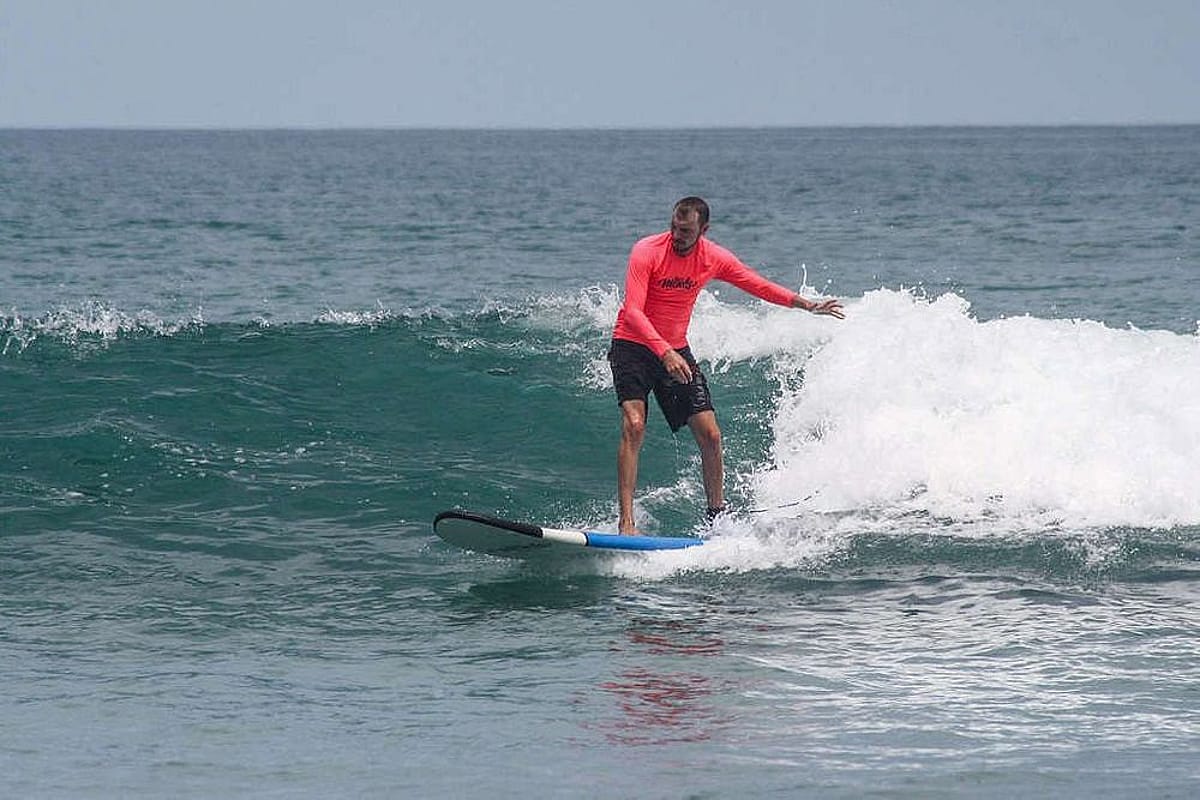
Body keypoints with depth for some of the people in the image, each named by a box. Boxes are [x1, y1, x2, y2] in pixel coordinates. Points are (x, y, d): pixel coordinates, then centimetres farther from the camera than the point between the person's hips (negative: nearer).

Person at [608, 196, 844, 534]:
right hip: (633, 347, -5)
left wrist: (806, 304, 10)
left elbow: (758, 285, 12)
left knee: (710, 435, -2)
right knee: (634, 426, -24)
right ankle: (626, 522, -27)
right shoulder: (647, 252, -20)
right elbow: (632, 312, -28)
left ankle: (717, 516, 16)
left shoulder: (714, 259, -4)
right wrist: (664, 353, -40)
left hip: (676, 351, 5)